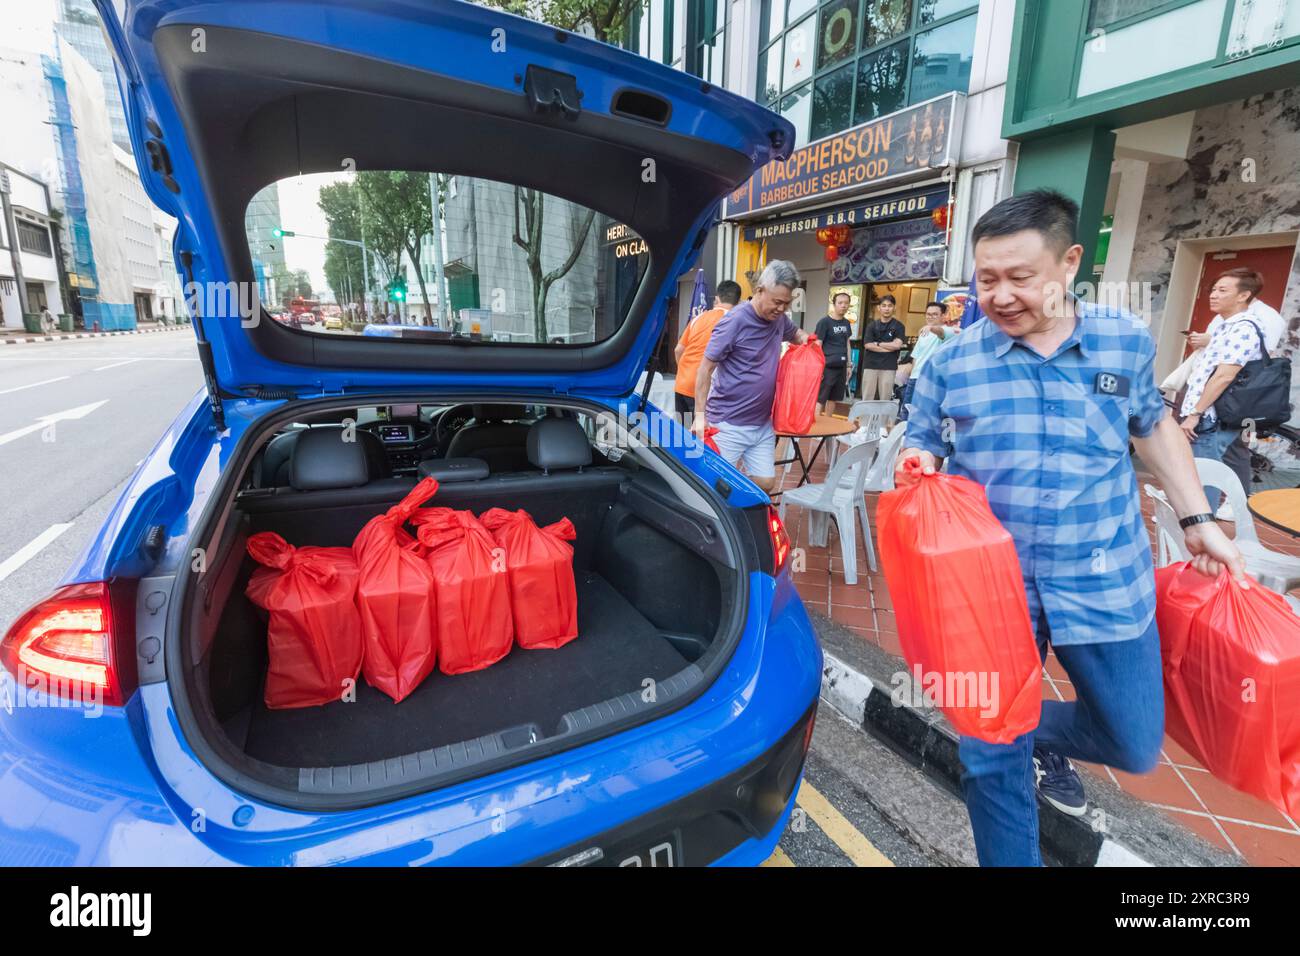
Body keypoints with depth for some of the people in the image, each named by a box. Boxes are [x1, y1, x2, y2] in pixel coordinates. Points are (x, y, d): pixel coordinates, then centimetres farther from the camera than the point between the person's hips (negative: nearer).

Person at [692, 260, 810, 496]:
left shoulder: (779, 319, 6)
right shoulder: (734, 321, -15)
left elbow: (795, 333, 30)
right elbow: (705, 369, -12)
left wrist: (807, 340, 6)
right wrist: (699, 415, -17)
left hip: (763, 424, 7)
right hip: (728, 424, -7)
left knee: (765, 483, 7)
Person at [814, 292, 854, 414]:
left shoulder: (847, 323, 13)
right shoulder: (824, 322, -7)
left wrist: (848, 365, 19)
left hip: (841, 367, 7)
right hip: (827, 367, -7)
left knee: (833, 399, 13)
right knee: (820, 399, -6)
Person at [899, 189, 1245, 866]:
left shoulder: (1126, 340, 0)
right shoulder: (949, 362, -6)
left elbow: (1153, 426, 16)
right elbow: (922, 447, 3)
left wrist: (1197, 521, 15)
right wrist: (917, 464, -21)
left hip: (1107, 585, 2)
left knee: (1135, 746, 15)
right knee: (992, 759, 6)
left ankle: (1042, 738, 47)